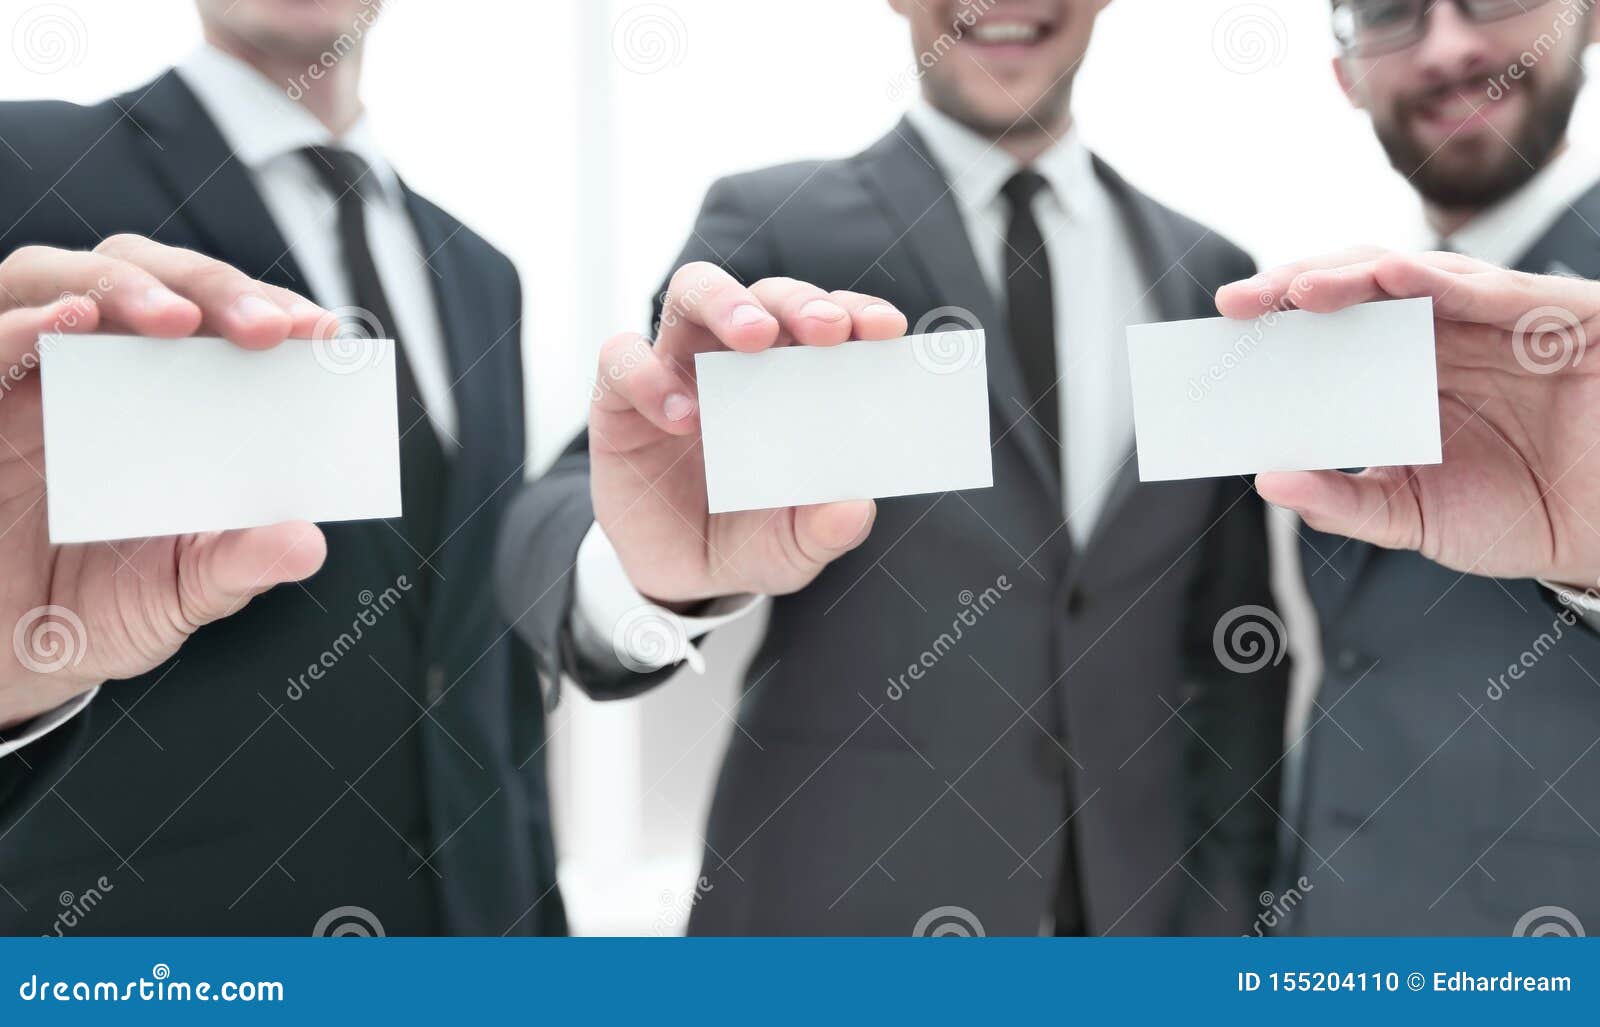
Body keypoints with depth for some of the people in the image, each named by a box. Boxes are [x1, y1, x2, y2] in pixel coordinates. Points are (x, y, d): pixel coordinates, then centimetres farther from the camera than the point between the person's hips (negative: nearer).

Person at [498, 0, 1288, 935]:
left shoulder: (1210, 273, 3)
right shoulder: (773, 224, -8)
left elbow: (1229, 651, 6)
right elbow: (555, 533, -19)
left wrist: (1224, 911, 3)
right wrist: (652, 568, -40)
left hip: (1134, 903, 4)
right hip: (834, 899, -3)